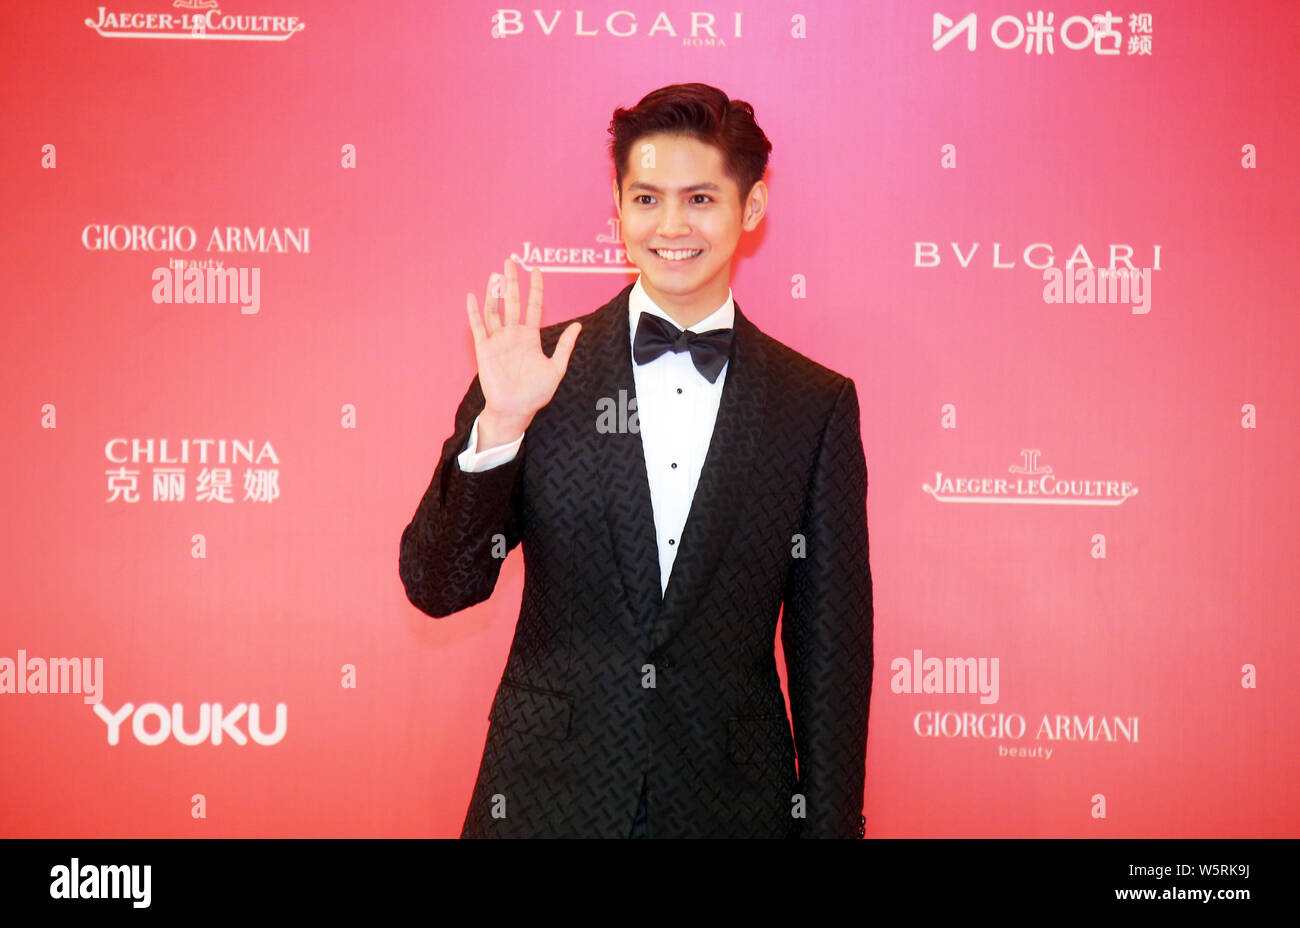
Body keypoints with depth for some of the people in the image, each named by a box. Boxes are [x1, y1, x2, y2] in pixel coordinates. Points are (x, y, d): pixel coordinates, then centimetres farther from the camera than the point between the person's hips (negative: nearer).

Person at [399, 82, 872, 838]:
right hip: (546, 800, 0)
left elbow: (830, 646, 2)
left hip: (731, 804, 1)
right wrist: (498, 424, -17)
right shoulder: (537, 373, -2)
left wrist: (830, 823, 0)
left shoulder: (817, 404, 0)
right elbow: (438, 588, -5)